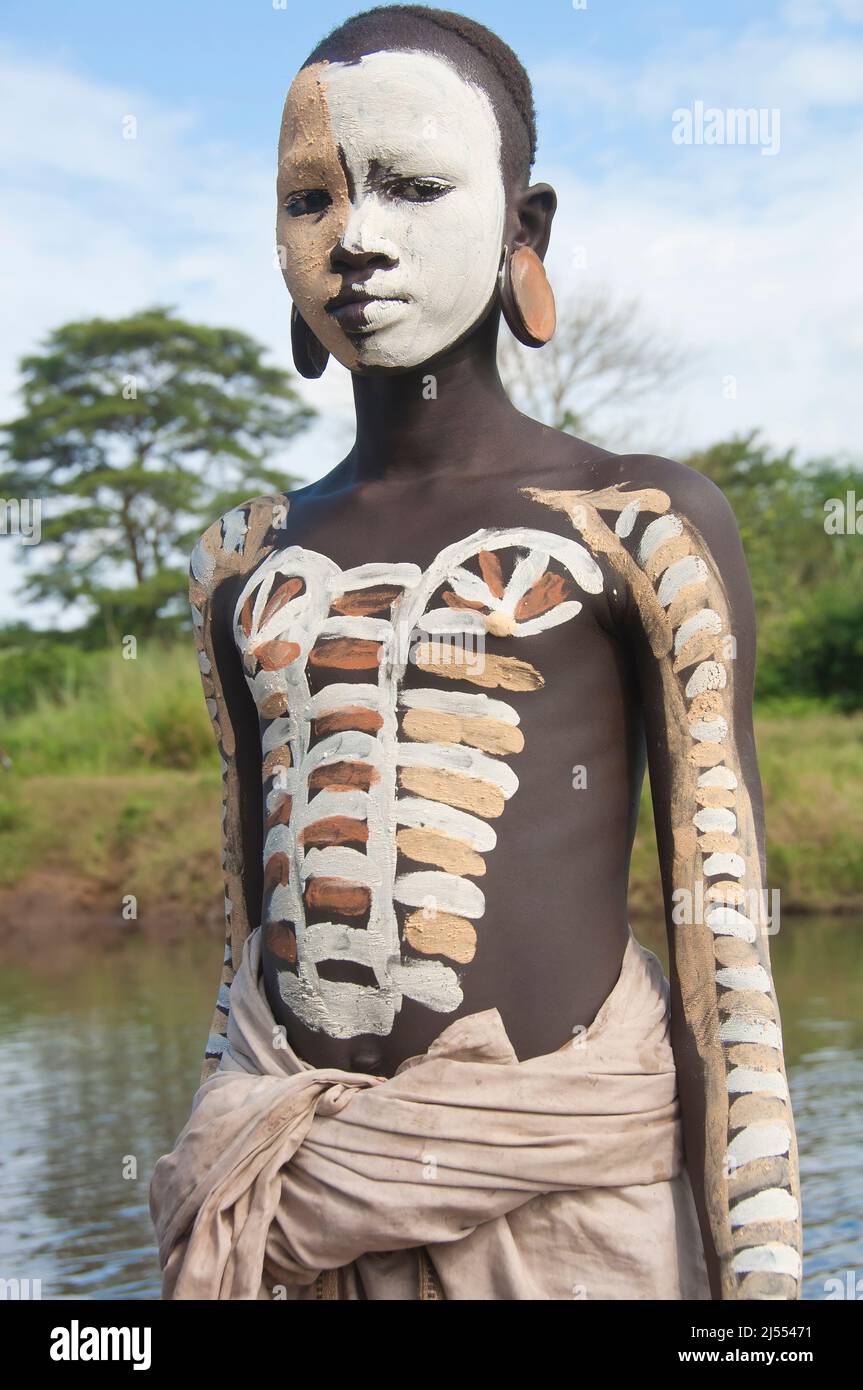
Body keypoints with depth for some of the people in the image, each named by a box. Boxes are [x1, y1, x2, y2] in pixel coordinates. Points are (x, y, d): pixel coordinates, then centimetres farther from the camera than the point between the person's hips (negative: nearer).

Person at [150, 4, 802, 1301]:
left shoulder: (643, 526, -1)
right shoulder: (246, 563, 12)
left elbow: (723, 926, -4)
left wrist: (760, 1266, -6)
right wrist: (224, 1204, 17)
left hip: (564, 1183, -3)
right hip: (294, 1193, 4)